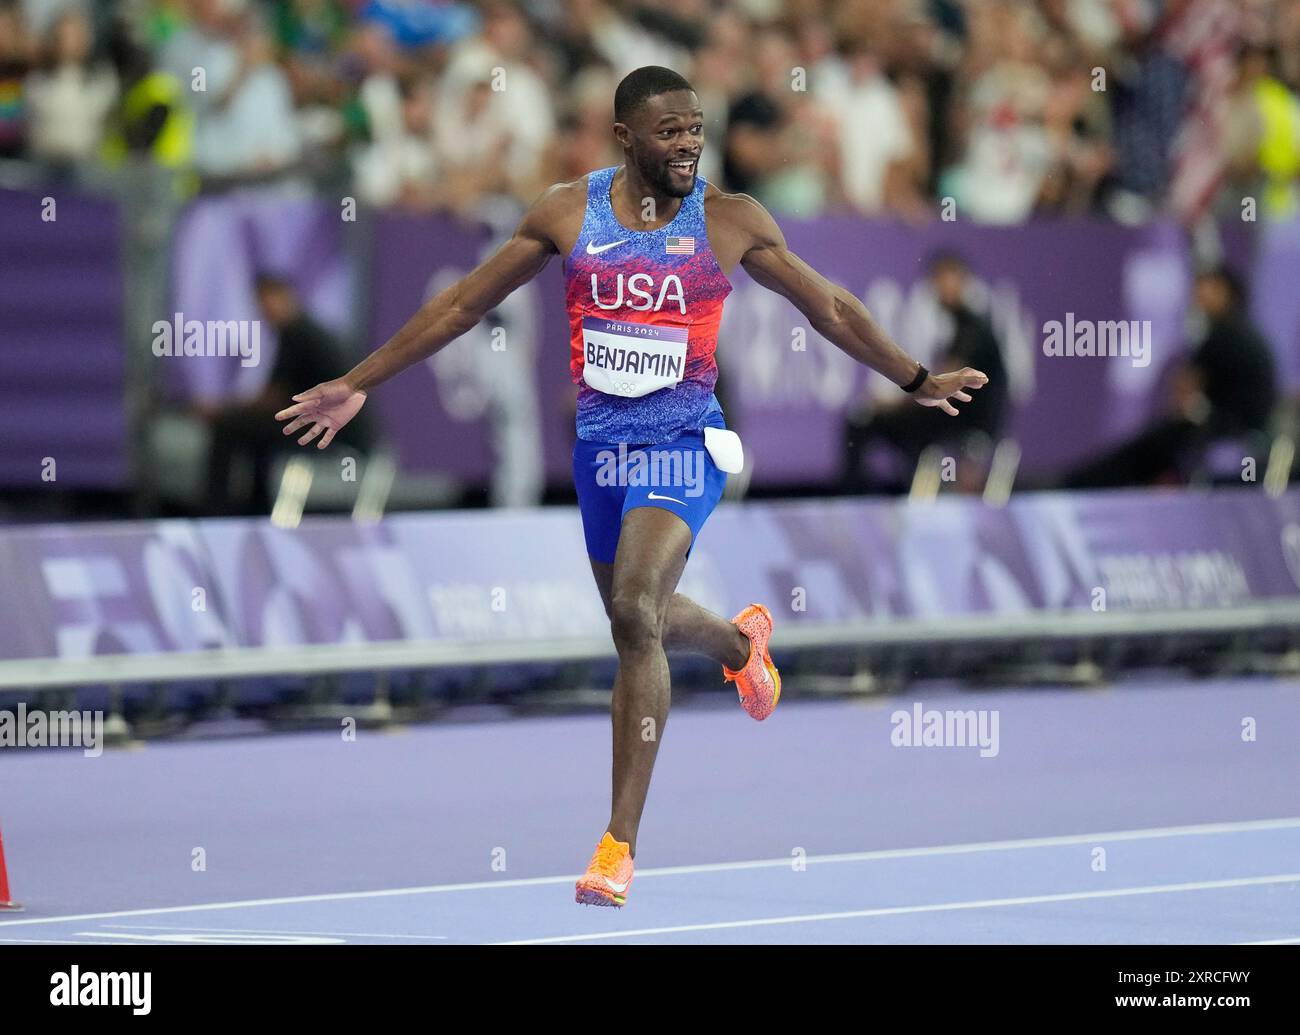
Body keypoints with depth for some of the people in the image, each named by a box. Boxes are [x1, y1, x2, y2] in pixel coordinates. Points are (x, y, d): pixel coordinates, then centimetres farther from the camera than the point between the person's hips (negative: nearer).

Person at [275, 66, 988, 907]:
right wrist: (359, 385, 6)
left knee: (636, 612, -23)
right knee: (641, 622, 18)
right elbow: (463, 305, 7)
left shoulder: (731, 221, -4)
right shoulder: (567, 213, 1)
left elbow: (830, 308, 7)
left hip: (683, 443, -4)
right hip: (600, 443, 4)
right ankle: (740, 641, 57)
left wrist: (916, 381, 8)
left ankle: (620, 845, -20)